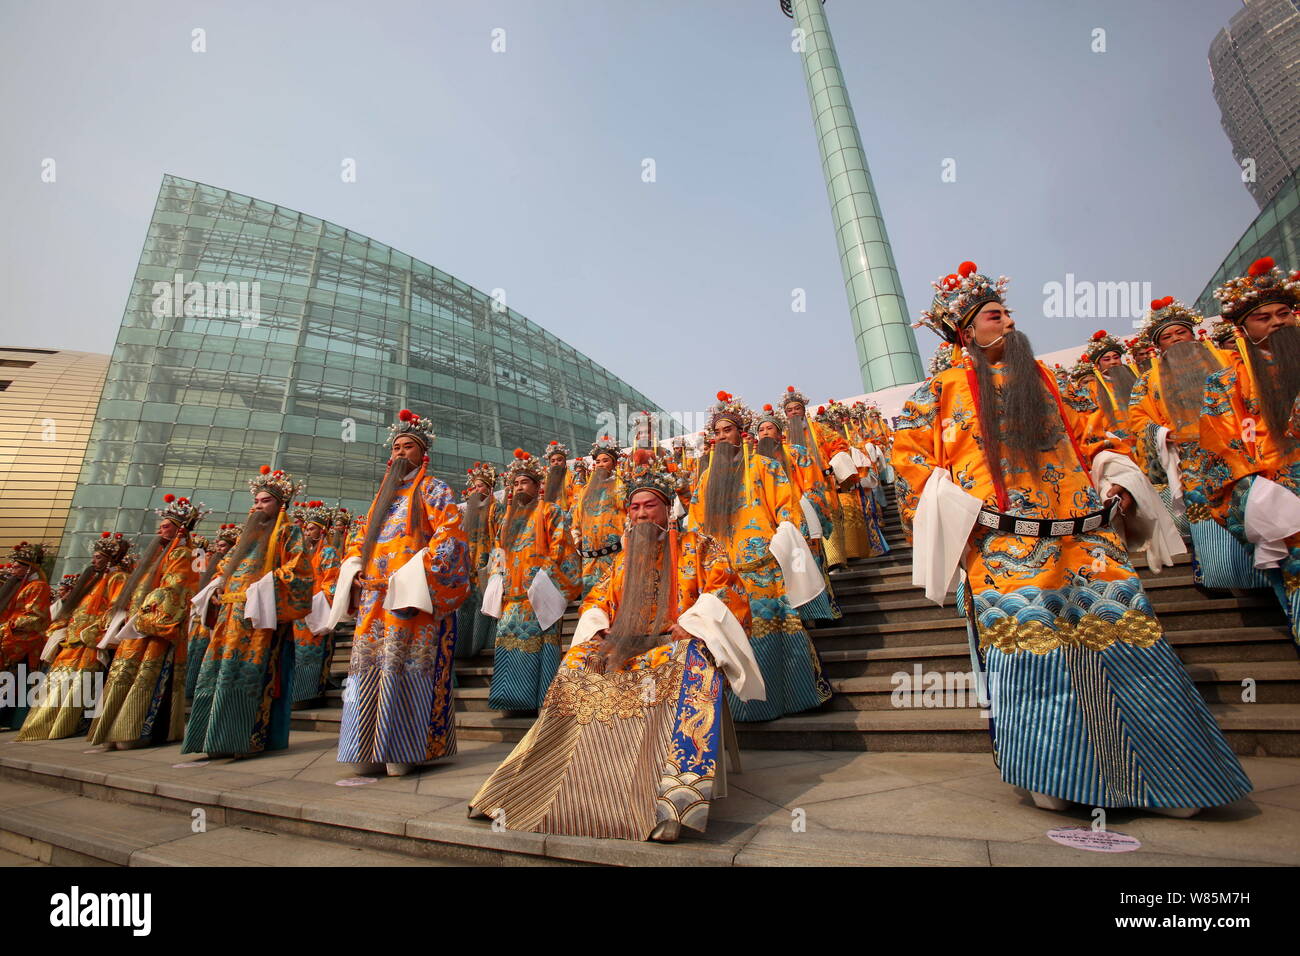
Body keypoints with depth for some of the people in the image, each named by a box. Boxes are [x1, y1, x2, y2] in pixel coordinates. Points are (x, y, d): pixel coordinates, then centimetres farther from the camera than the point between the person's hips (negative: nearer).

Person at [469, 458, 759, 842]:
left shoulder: (697, 547, 9)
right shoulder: (623, 558, 23)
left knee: (691, 659, -38)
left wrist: (686, 626, -18)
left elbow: (724, 592, -3)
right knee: (578, 661, -21)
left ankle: (675, 796, -43)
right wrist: (600, 629, -3)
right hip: (625, 647, 5)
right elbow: (596, 601, 20)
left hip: (679, 642, -4)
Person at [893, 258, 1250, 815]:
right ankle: (1049, 774, 10)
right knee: (1029, 647, -6)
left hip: (1081, 534, 5)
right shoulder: (944, 389, 4)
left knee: (1116, 630, 1)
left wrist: (1118, 481, 7)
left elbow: (1093, 433, 23)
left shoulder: (1041, 379, 19)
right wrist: (956, 513, -7)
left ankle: (1153, 773, 17)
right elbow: (911, 456, -1)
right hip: (1005, 546, -4)